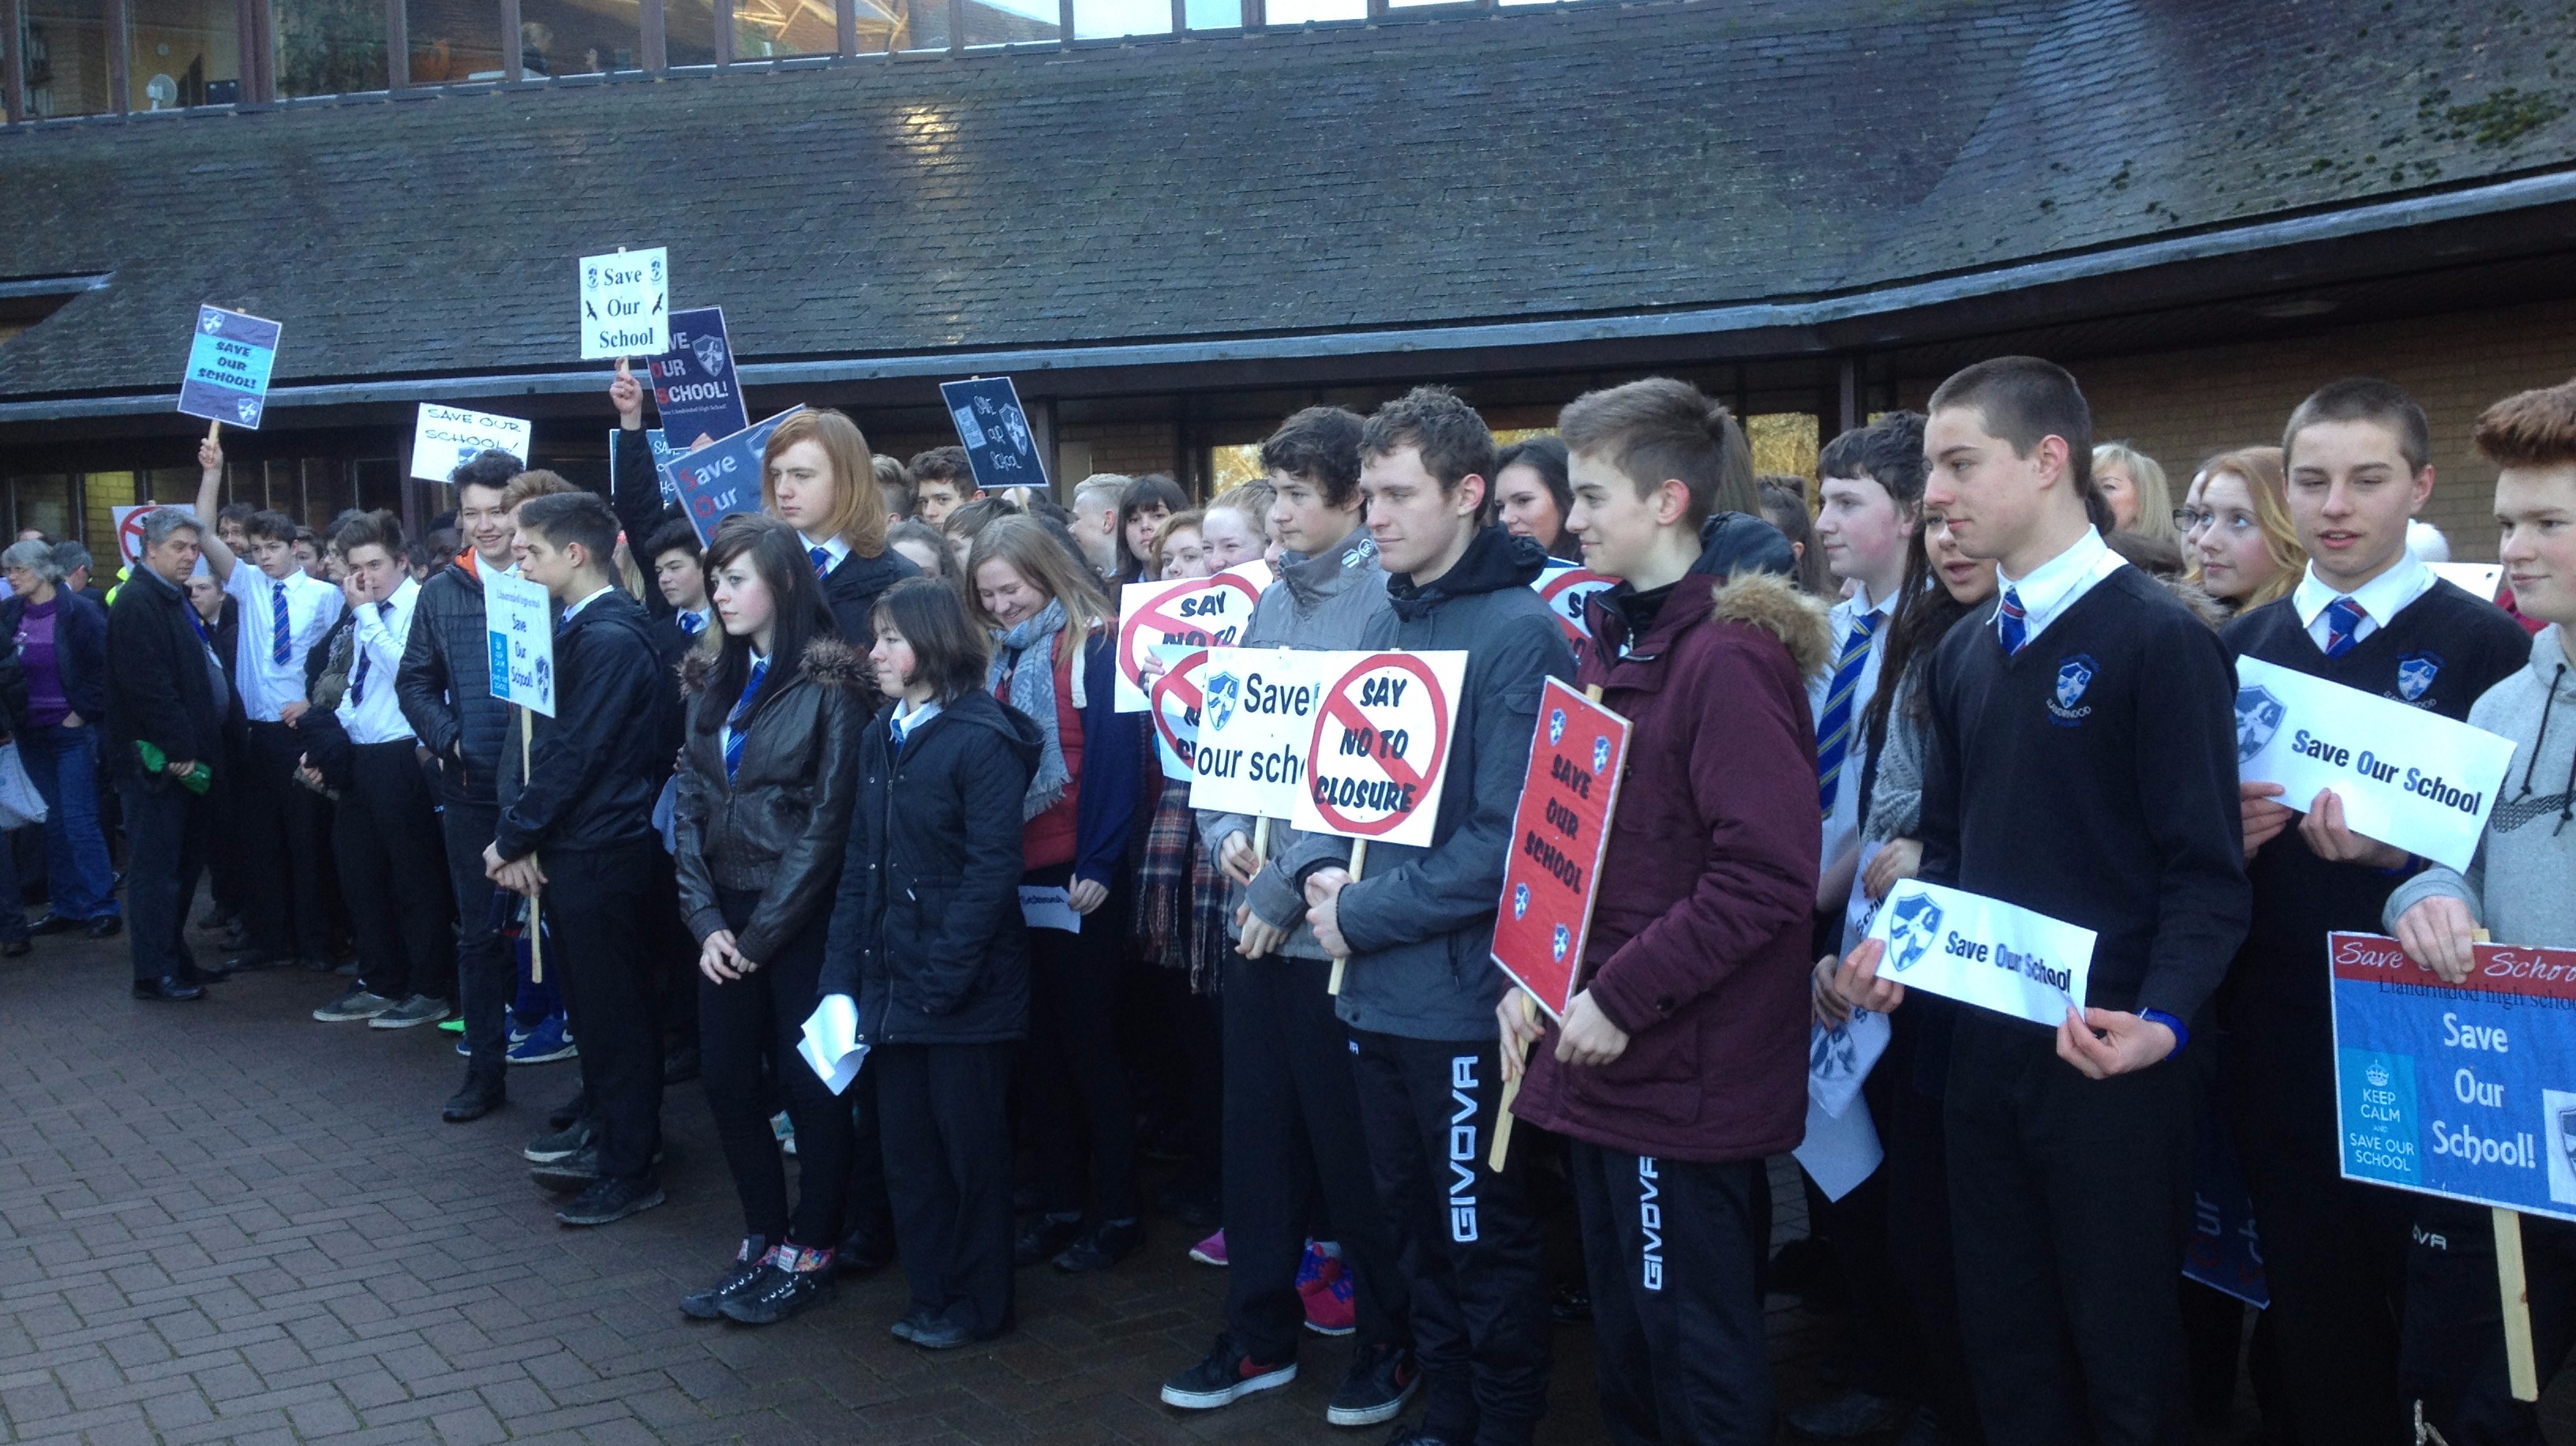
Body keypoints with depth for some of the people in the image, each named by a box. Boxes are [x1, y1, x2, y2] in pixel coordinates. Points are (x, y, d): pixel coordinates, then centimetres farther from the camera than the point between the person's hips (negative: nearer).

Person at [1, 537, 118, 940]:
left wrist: (82, 714, -10)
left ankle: (101, 906, -1)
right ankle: (67, 906, 15)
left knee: (79, 819, -7)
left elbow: (103, 668, -10)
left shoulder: (79, 612, -9)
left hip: (73, 732, -5)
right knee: (55, 821, 9)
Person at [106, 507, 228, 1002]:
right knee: (156, 865, -4)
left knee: (183, 862, 15)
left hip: (185, 755, 10)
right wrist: (180, 749, -20)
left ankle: (175, 958, 24)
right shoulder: (136, 604, -13)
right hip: (156, 758, -10)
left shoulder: (174, 600, 18)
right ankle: (155, 974, 1)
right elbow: (148, 686, -21)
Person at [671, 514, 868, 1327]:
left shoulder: (829, 684, -10)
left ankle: (809, 1256, 16)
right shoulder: (713, 683, 11)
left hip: (800, 916, -6)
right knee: (727, 1076, 10)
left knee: (808, 1080, 2)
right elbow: (690, 803, 7)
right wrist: (705, 919, -4)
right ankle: (762, 1244, 25)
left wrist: (762, 932, -12)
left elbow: (827, 822, -13)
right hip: (727, 916, 7)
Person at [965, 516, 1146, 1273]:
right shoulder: (998, 656, 13)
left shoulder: (1096, 644, -6)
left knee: (1088, 1040, 0)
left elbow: (1116, 756, -12)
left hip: (1078, 878, -6)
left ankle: (1118, 1211, 12)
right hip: (1010, 876, 6)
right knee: (1037, 1045, 10)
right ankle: (1058, 1204, 21)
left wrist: (1099, 865, -19)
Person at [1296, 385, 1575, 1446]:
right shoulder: (1384, 625, 9)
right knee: (1415, 1227, 19)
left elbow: (1507, 839, -21)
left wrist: (1364, 915, -16)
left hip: (1463, 992, -7)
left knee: (1485, 1242, 8)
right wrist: (1321, 867, -4)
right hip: (1377, 989, 7)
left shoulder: (1519, 633, -15)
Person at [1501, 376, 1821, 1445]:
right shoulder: (1608, 640, 12)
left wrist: (1623, 998, -19)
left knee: (1697, 1347, 5)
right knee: (1624, 1332, 20)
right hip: (1604, 1057, 8)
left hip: (1686, 1068, -8)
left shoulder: (1730, 654, -16)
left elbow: (1767, 876, -23)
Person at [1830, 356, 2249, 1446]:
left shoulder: (2160, 640, -11)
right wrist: (1896, 952, -1)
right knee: (2002, 1338, 17)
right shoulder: (1962, 653, 10)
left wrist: (2164, 1020, -27)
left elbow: (2206, 870, -14)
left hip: (2108, 1058, -6)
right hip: (1982, 1043, 6)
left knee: (2124, 1352, 8)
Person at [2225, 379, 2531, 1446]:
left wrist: (2394, 852, -23)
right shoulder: (2242, 647, 8)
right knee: (2311, 1318, 13)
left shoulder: (2486, 646, -4)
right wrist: (2231, 831, -9)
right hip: (2278, 1041, 3)